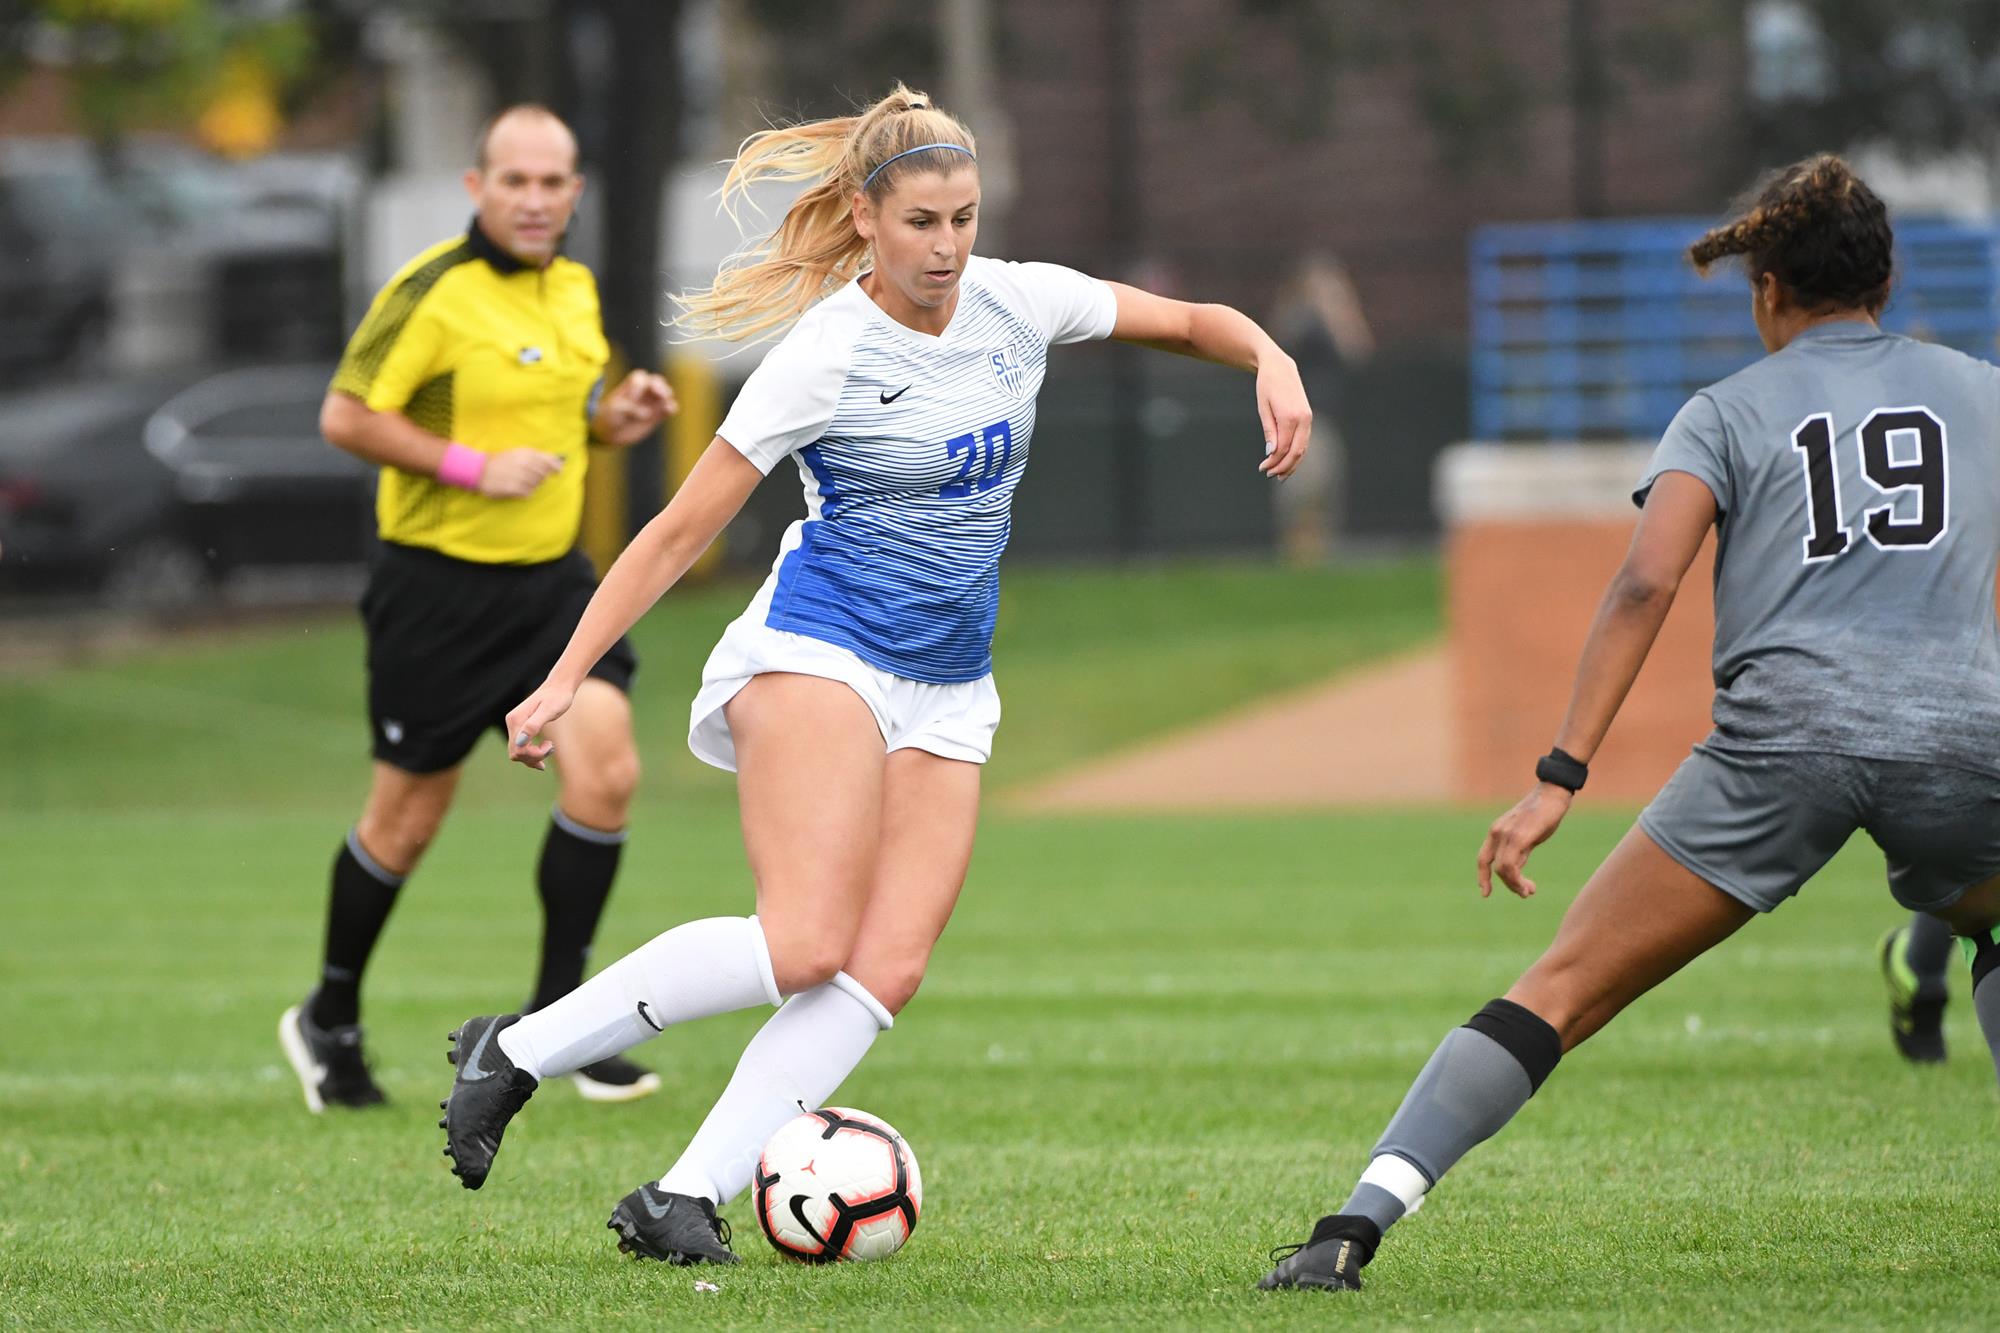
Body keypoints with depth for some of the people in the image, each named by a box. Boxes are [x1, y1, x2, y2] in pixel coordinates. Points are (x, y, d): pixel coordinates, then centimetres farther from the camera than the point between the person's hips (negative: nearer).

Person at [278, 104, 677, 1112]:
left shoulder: (574, 288, 8)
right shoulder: (433, 293, -15)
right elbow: (345, 416, -16)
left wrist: (614, 417, 2)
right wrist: (473, 468, -21)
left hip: (550, 575, 6)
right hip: (438, 583, -6)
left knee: (605, 769, -13)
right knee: (407, 818, 4)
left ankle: (558, 1011, -1)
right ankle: (330, 1019, 25)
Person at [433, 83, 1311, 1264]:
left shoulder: (1017, 302, 3)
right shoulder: (825, 358, -12)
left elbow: (1190, 322, 15)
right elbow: (681, 532, -7)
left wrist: (1271, 359, -8)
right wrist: (567, 677, -10)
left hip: (947, 687, 6)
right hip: (820, 648, -6)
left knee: (889, 970, -11)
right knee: (805, 944, -23)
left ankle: (684, 1200, -12)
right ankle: (518, 1053, -10)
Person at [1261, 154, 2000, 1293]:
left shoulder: (1728, 411, 14)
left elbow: (1646, 583, -2)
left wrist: (1560, 776, -7)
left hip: (1786, 729, -2)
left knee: (1565, 988, 1)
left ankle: (1354, 1229, -10)